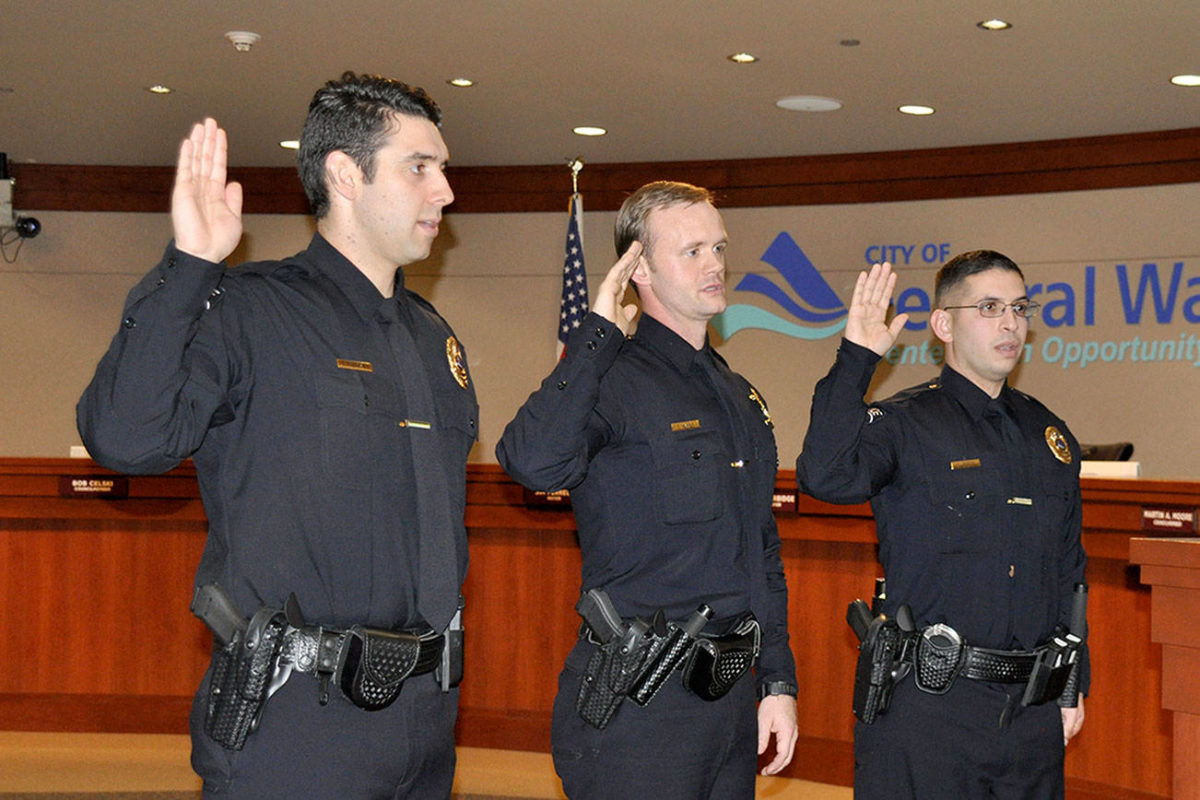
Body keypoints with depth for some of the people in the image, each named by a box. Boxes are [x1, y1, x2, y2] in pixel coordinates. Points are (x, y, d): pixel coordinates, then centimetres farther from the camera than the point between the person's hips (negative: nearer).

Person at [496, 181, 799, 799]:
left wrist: (778, 680, 15)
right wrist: (598, 331, -22)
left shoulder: (739, 395, 15)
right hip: (634, 702, -7)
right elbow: (534, 462, -33)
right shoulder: (615, 381, -10)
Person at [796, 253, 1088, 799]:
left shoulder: (1050, 436, 13)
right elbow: (826, 477, -26)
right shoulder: (904, 425, -5)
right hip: (927, 703, -5)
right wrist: (856, 360, -24)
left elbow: (1068, 571, 18)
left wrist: (1073, 685, 16)